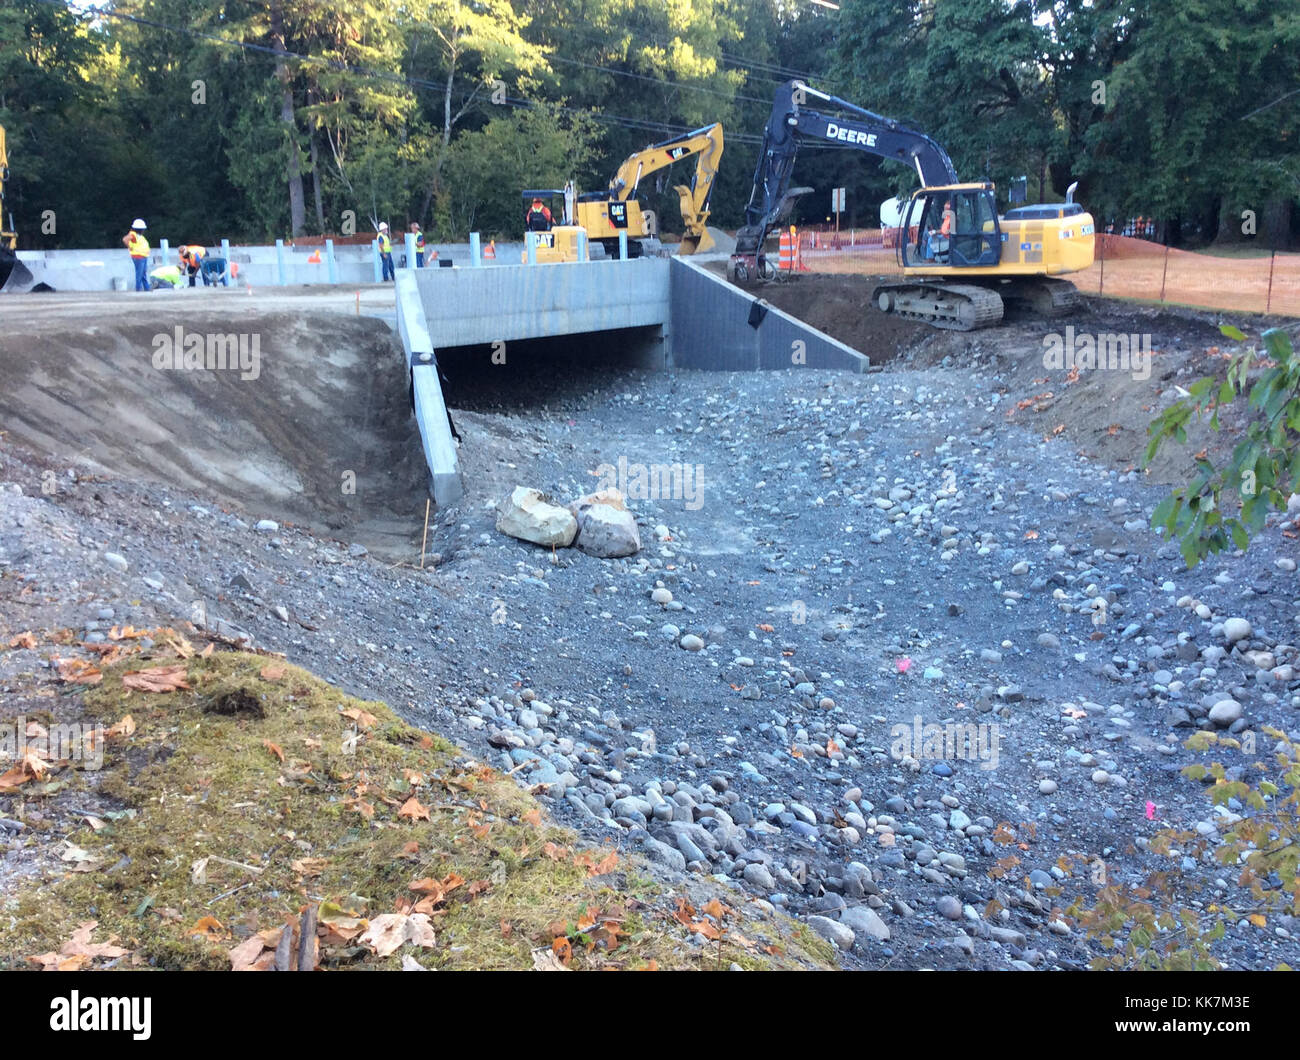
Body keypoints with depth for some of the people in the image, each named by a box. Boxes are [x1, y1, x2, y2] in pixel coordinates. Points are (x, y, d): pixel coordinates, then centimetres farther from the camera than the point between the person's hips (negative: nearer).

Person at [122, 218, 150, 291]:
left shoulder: (140, 236, 16)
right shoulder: (133, 235, -13)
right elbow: (124, 239, -27)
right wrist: (130, 248, -19)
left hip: (144, 257, 10)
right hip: (138, 257, -9)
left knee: (144, 275, 12)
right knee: (139, 274, -7)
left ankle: (147, 289, 17)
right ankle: (139, 289, -4)